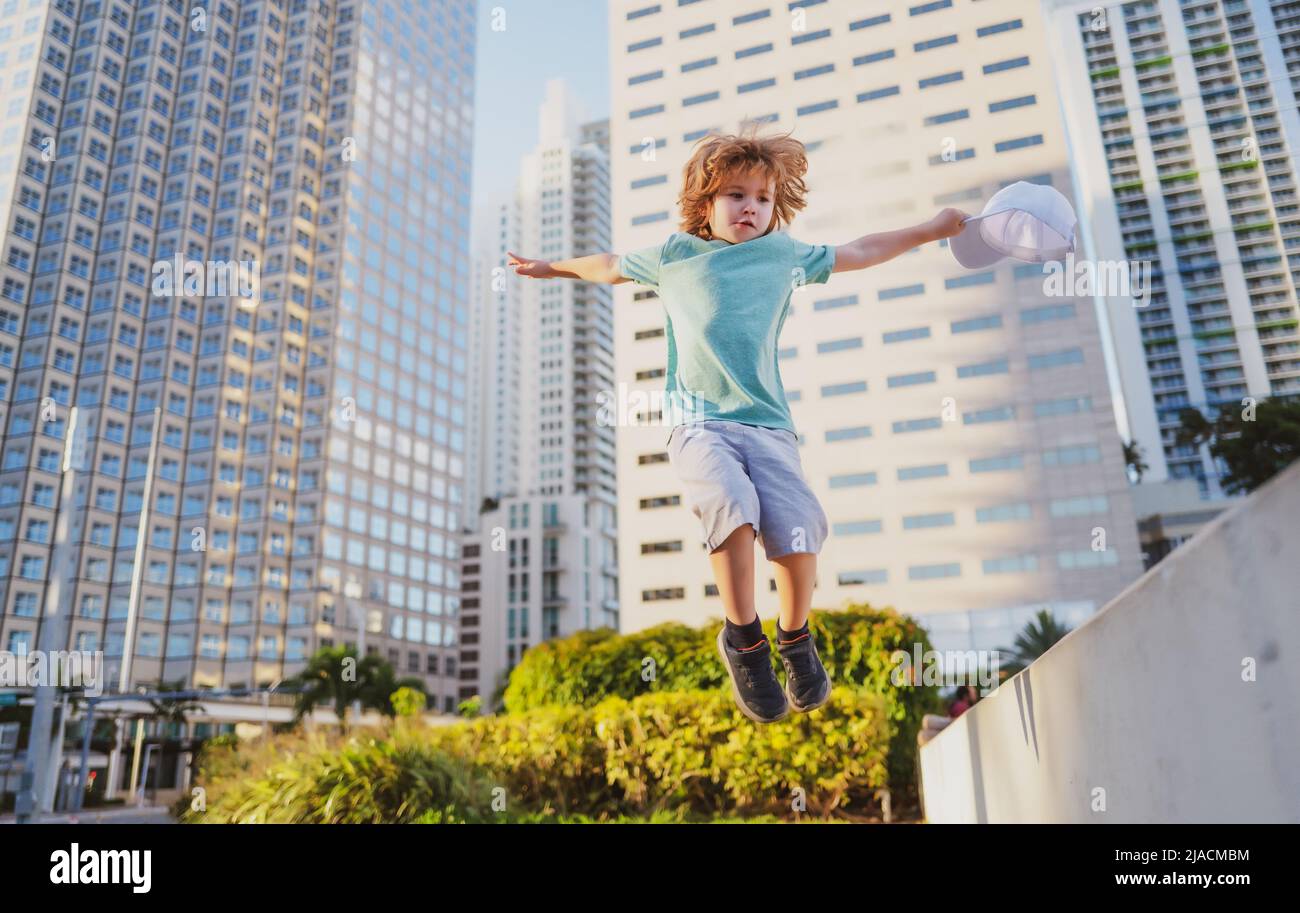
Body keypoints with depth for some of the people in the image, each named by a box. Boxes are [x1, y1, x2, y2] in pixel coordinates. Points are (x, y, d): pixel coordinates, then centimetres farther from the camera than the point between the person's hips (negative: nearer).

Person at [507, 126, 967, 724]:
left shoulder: (786, 256, 17)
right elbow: (611, 267, 31)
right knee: (733, 509, -32)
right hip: (698, 423, -2)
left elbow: (856, 253, 30)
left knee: (798, 531, -20)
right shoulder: (673, 256, 13)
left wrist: (931, 230, 32)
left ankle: (796, 640, 10)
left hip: (768, 426, 2)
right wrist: (551, 268, 41)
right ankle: (743, 640, -9)